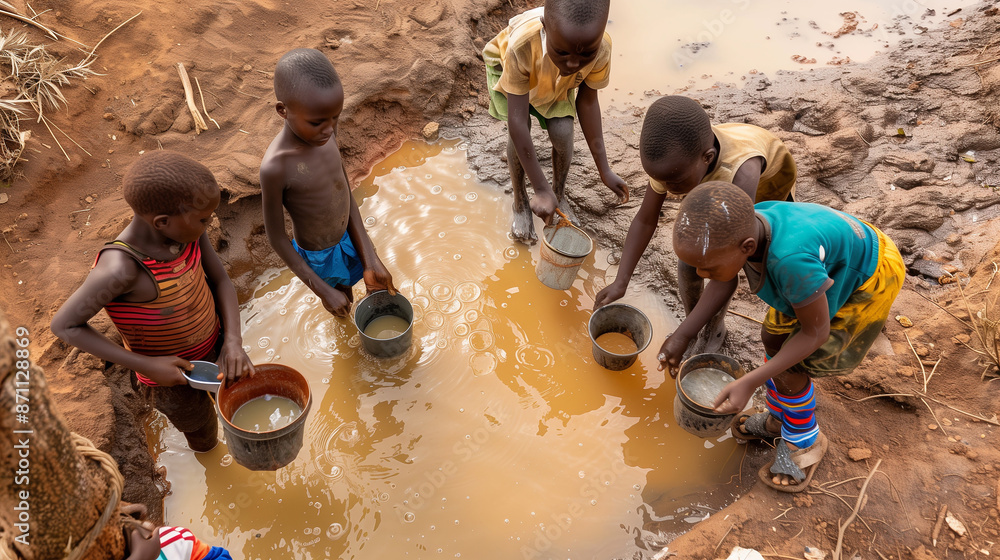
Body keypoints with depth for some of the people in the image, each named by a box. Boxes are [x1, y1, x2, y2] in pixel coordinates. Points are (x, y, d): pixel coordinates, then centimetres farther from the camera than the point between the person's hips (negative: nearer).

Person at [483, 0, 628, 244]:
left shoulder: (600, 49, -37)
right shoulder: (522, 45, -47)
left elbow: (587, 102, -21)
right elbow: (517, 122, -44)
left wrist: (604, 170, -20)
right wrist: (541, 189, -43)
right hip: (506, 65, -2)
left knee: (562, 133, -15)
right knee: (517, 132, -21)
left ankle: (559, 194, 13)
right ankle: (520, 202, 4)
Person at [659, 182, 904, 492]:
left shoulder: (791, 257, -44)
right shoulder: (741, 225, -25)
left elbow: (816, 331, -27)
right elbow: (724, 282, -5)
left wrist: (749, 383, -27)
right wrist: (681, 336, -12)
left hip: (866, 283, -6)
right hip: (833, 263, 6)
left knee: (786, 369, -5)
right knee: (773, 338, 11)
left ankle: (804, 440, 21)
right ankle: (780, 418, 35)